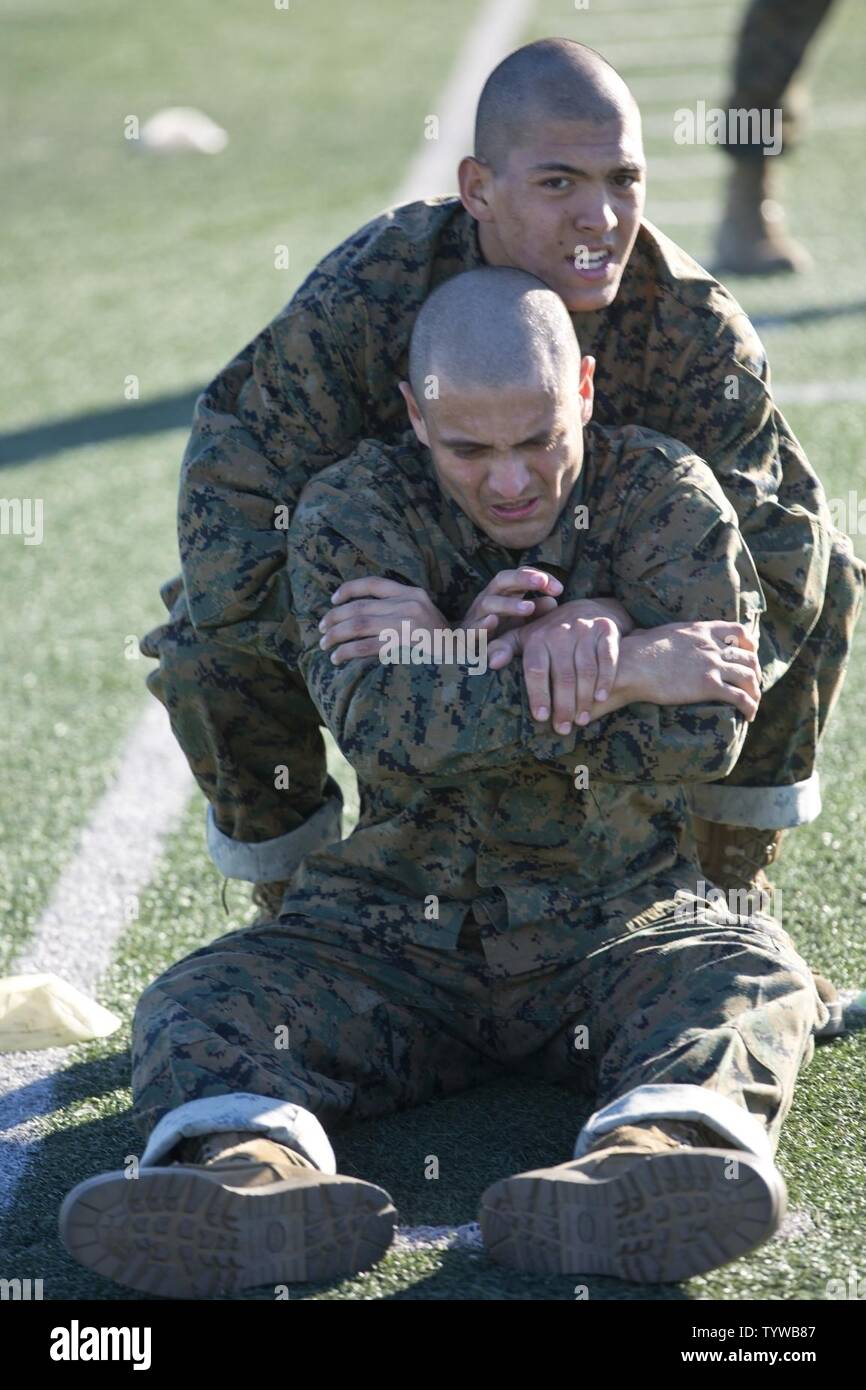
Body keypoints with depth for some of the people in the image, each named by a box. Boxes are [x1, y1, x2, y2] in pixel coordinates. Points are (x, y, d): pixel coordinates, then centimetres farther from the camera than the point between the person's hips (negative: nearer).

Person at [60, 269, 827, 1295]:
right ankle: (261, 1170, -55)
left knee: (751, 979, -32)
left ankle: (649, 1159, -63)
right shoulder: (353, 510, -3)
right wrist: (616, 675, -26)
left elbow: (705, 736, -14)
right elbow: (376, 721, -21)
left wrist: (467, 668, -20)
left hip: (619, 932, -1)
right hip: (396, 932, 1)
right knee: (195, 1011, -22)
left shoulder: (668, 498, -2)